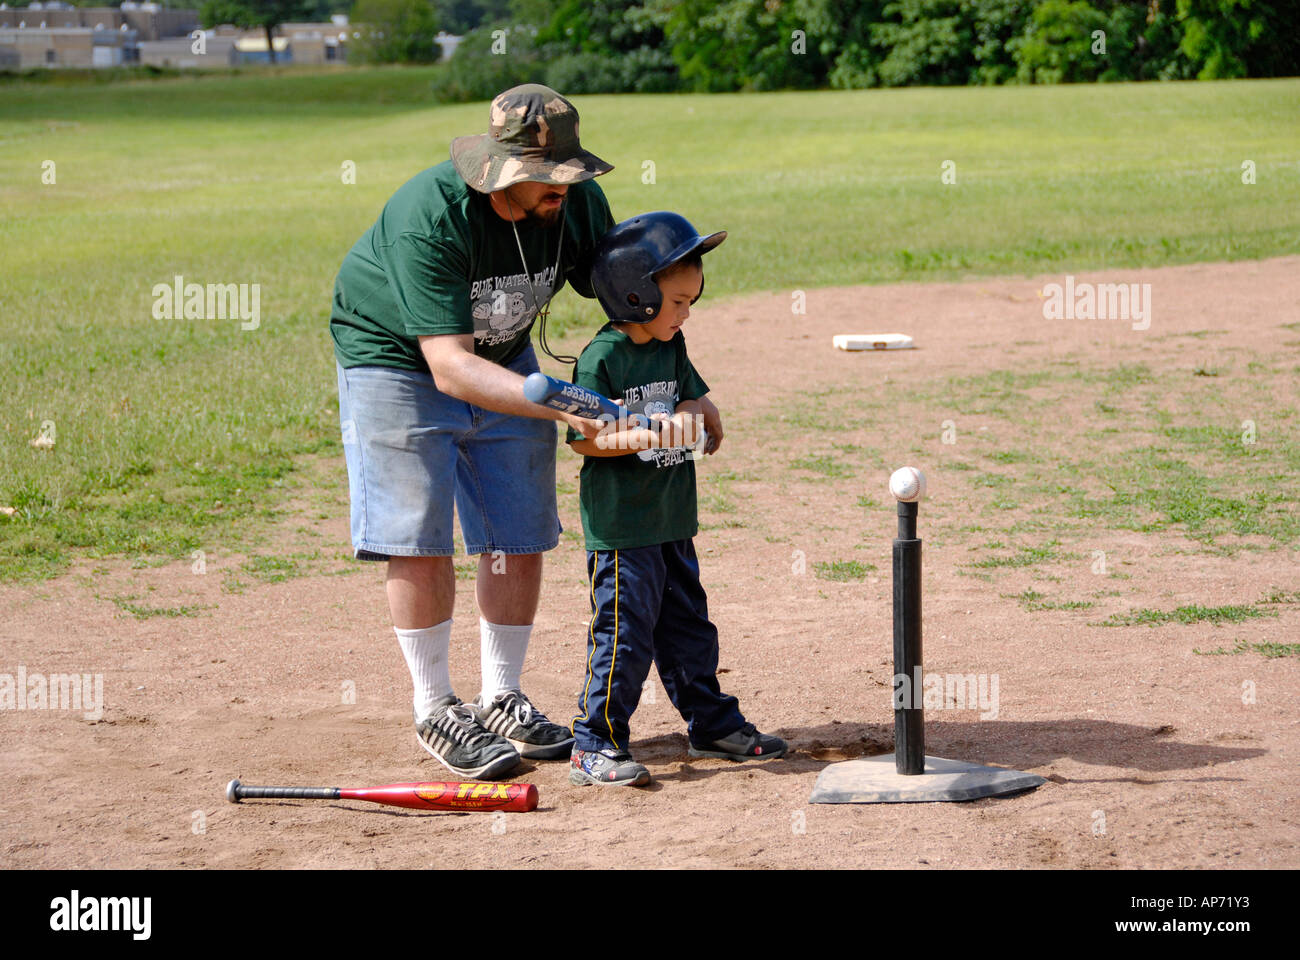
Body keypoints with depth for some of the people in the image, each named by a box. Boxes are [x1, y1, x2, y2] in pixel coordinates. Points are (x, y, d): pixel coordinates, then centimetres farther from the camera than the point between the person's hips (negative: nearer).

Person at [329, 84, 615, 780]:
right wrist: (557, 403, -51)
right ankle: (435, 711, 6)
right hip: (399, 359, -5)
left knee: (519, 539, 5)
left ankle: (501, 701, 19)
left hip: (504, 361, 5)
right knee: (419, 541, -8)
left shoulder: (578, 203, -20)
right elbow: (450, 367, -40)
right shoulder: (427, 218, -37)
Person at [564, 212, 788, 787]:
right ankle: (594, 746, 0)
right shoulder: (602, 357, -14)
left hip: (672, 520, 8)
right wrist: (643, 436, -28)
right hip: (620, 525, -8)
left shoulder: (672, 348, 9)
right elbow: (583, 438, -16)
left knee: (687, 626, 17)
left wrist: (691, 414, -3)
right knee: (624, 632, -7)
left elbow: (696, 398, 20)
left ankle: (713, 724, 29)